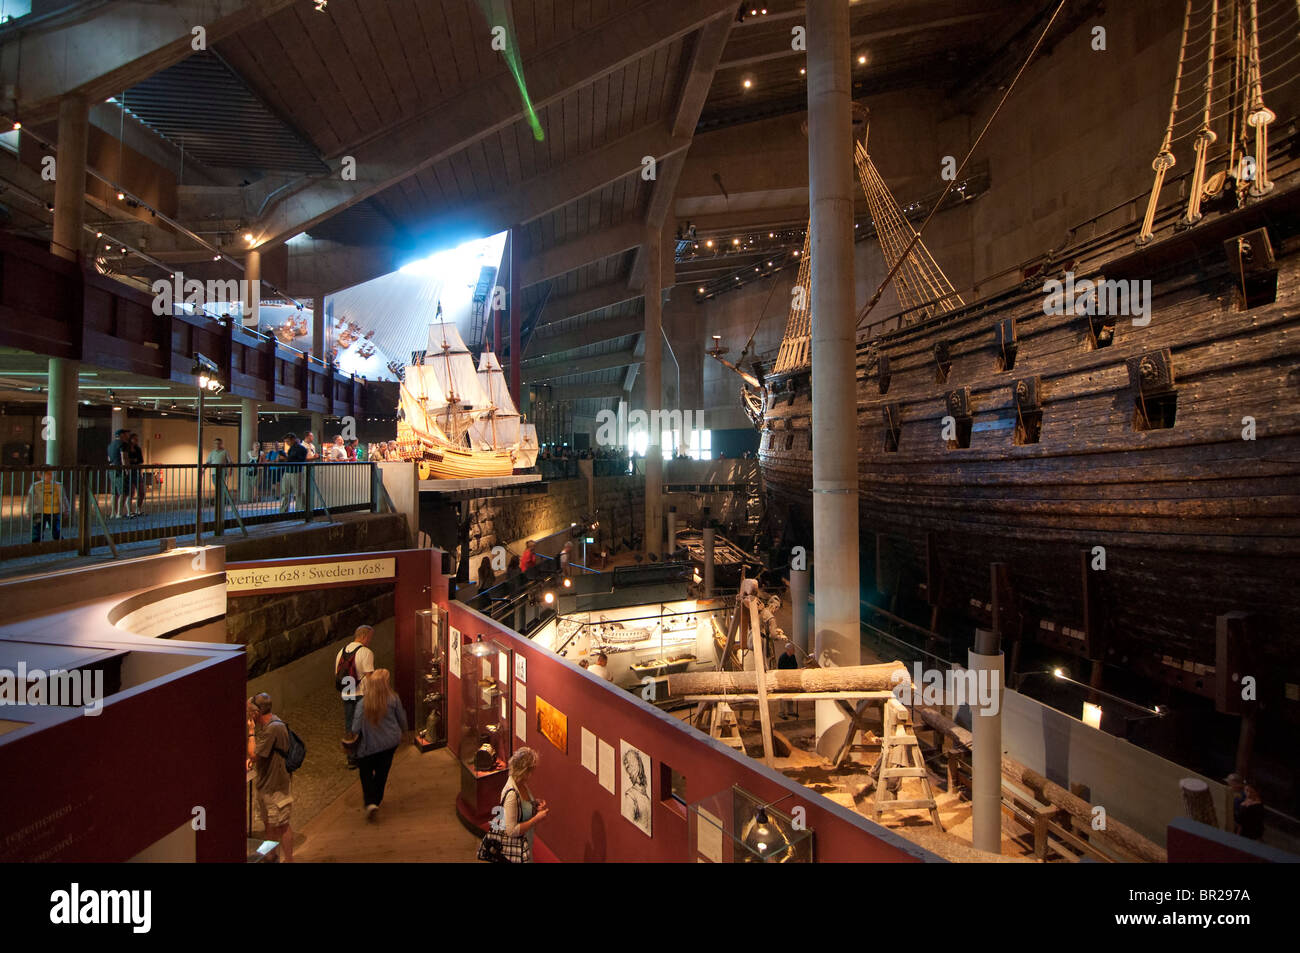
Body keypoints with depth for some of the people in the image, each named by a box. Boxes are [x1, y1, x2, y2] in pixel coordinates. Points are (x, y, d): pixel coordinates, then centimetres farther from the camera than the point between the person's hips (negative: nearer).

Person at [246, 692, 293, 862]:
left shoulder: (274, 728, -28)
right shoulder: (265, 724, 4)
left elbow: (253, 754, -25)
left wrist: (251, 731, -16)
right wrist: (253, 759, 1)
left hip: (276, 786, -9)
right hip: (264, 784, 9)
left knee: (281, 826, 5)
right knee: (268, 824, 22)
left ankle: (288, 859, 19)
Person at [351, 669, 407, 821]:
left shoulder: (363, 704, -18)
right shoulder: (393, 699, -14)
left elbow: (355, 729, -14)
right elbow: (402, 721, -1)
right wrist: (399, 734, 20)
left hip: (369, 745, -2)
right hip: (390, 742, 2)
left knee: (366, 774, 13)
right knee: (382, 771, 19)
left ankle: (370, 802, -2)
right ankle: (377, 800, 30)